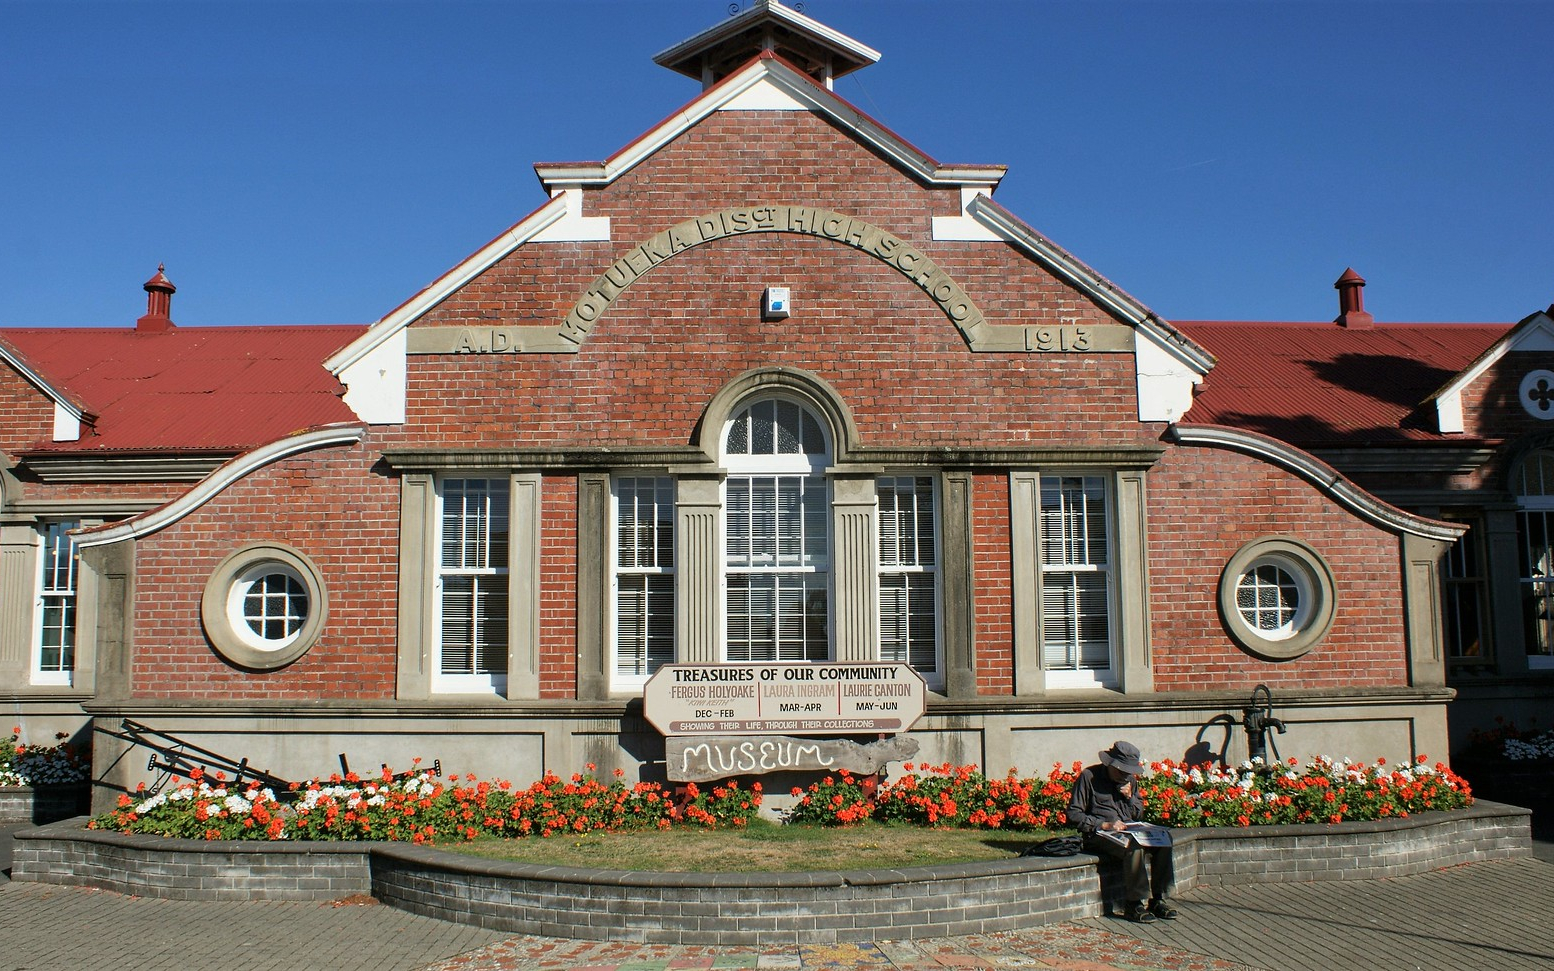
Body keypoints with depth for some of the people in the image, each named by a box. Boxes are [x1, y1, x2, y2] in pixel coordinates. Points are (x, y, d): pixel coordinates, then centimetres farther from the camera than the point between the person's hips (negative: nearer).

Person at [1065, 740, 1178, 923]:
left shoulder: (1130, 779, 15)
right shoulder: (1089, 777, -6)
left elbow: (1139, 813, 22)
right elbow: (1074, 815, -10)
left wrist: (1130, 797, 2)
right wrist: (1103, 825, -19)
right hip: (1100, 835, -7)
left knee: (1163, 842, -18)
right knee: (1134, 847, -34)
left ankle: (1158, 899, -11)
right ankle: (1134, 904, -25)